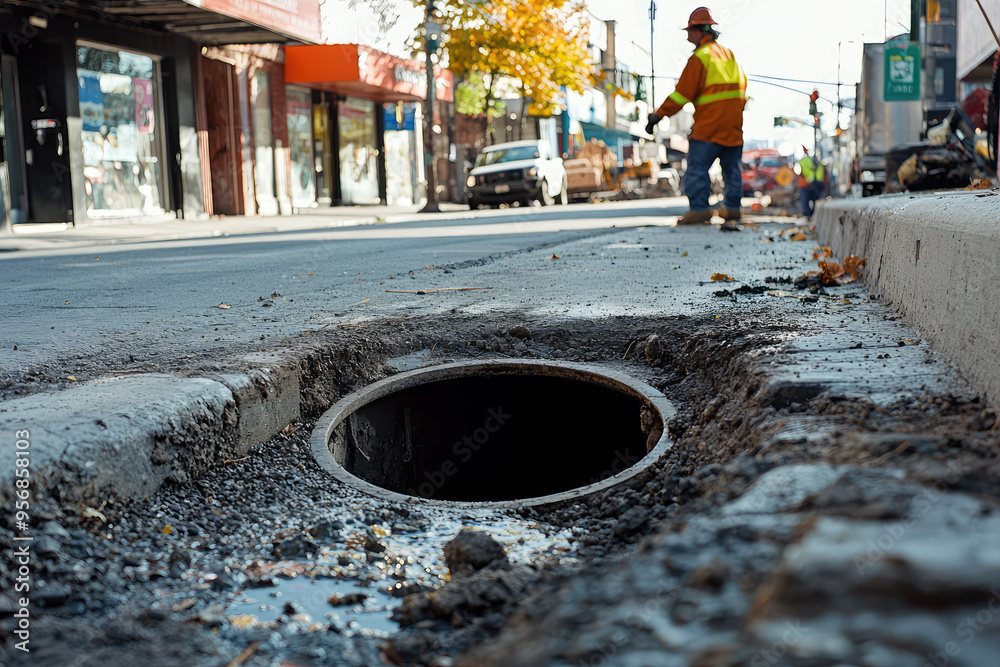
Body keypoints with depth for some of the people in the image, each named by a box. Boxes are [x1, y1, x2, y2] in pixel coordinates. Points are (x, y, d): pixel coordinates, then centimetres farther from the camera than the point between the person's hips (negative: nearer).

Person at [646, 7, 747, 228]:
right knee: (731, 166, 14)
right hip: (734, 124, 8)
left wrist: (658, 115, -9)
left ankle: (699, 208, -15)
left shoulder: (700, 58, -10)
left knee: (697, 166, -8)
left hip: (709, 124, -8)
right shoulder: (729, 54, 16)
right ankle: (732, 208, 17)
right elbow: (742, 86, 22)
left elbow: (682, 93, -13)